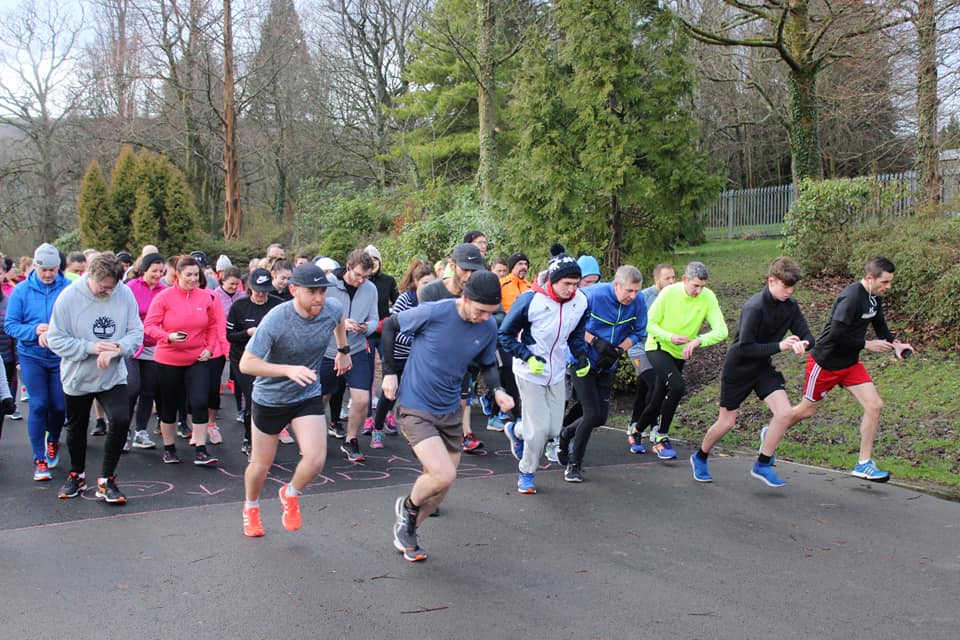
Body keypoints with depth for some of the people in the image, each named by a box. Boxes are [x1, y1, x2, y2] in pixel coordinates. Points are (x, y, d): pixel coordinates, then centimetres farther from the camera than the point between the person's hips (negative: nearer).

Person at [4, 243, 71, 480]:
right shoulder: (22, 291, -2)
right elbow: (10, 325, -1)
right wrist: (35, 330, -18)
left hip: (61, 357, 0)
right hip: (32, 356, 0)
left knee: (59, 406, 5)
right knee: (38, 406, -3)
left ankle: (53, 441, 37)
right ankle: (39, 459, 7)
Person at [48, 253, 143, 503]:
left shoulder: (125, 294, -11)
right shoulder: (69, 297, -17)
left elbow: (136, 332, -8)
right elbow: (56, 340, -15)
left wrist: (116, 349, -26)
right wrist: (90, 347, -26)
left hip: (113, 377, 0)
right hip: (77, 377, 0)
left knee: (121, 420, -19)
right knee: (76, 429, 17)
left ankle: (106, 480, -1)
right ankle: (76, 475, 43)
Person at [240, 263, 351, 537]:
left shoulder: (332, 309, -14)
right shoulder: (275, 320, -29)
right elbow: (246, 363, -30)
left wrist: (343, 350, 18)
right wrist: (289, 370, -41)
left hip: (308, 395, 3)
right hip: (270, 398, -3)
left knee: (315, 460, -15)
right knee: (261, 464, 12)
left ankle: (290, 494, 20)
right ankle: (251, 507, 45)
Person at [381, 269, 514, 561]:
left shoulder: (488, 328, -7)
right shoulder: (433, 313, -22)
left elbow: (487, 365, 11)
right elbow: (389, 326, -6)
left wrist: (497, 390, -9)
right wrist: (389, 371, -7)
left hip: (449, 412, 6)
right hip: (414, 409, -6)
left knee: (441, 486, 12)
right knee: (444, 475, -21)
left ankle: (406, 532, 36)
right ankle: (408, 506, 11)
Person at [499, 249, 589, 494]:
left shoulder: (581, 302, -7)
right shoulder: (530, 301, -22)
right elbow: (505, 335, -10)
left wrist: (581, 356, -5)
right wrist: (528, 357, -21)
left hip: (557, 373, 5)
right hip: (530, 372, -5)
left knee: (554, 429, 7)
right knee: (539, 429, -9)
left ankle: (516, 430, 38)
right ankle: (527, 474, 16)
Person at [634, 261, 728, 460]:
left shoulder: (708, 297, -14)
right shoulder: (669, 293, -19)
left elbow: (721, 330, -21)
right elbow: (650, 323, -13)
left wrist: (699, 340, -38)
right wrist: (670, 337, -30)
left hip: (680, 354, 4)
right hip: (658, 347, -4)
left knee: (659, 402, 12)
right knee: (677, 386, -28)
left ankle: (637, 429, 41)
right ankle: (661, 438, -14)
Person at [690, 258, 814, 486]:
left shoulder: (790, 306, -7)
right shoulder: (755, 307, -27)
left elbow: (807, 336, -4)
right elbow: (744, 347, -31)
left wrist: (802, 344, -28)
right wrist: (779, 346, -38)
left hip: (763, 368, 6)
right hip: (738, 369, -6)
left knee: (785, 413, -13)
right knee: (727, 422, 6)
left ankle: (762, 465, 5)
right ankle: (700, 458, 34)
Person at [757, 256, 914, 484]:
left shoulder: (875, 297, 2)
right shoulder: (851, 297, -26)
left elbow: (880, 324, 17)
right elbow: (837, 334, -30)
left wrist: (894, 344, -1)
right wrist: (867, 345, -21)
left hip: (850, 363, 8)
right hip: (826, 362, -8)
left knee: (875, 405, -4)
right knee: (806, 410, 6)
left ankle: (864, 465, 4)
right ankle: (770, 435, 29)